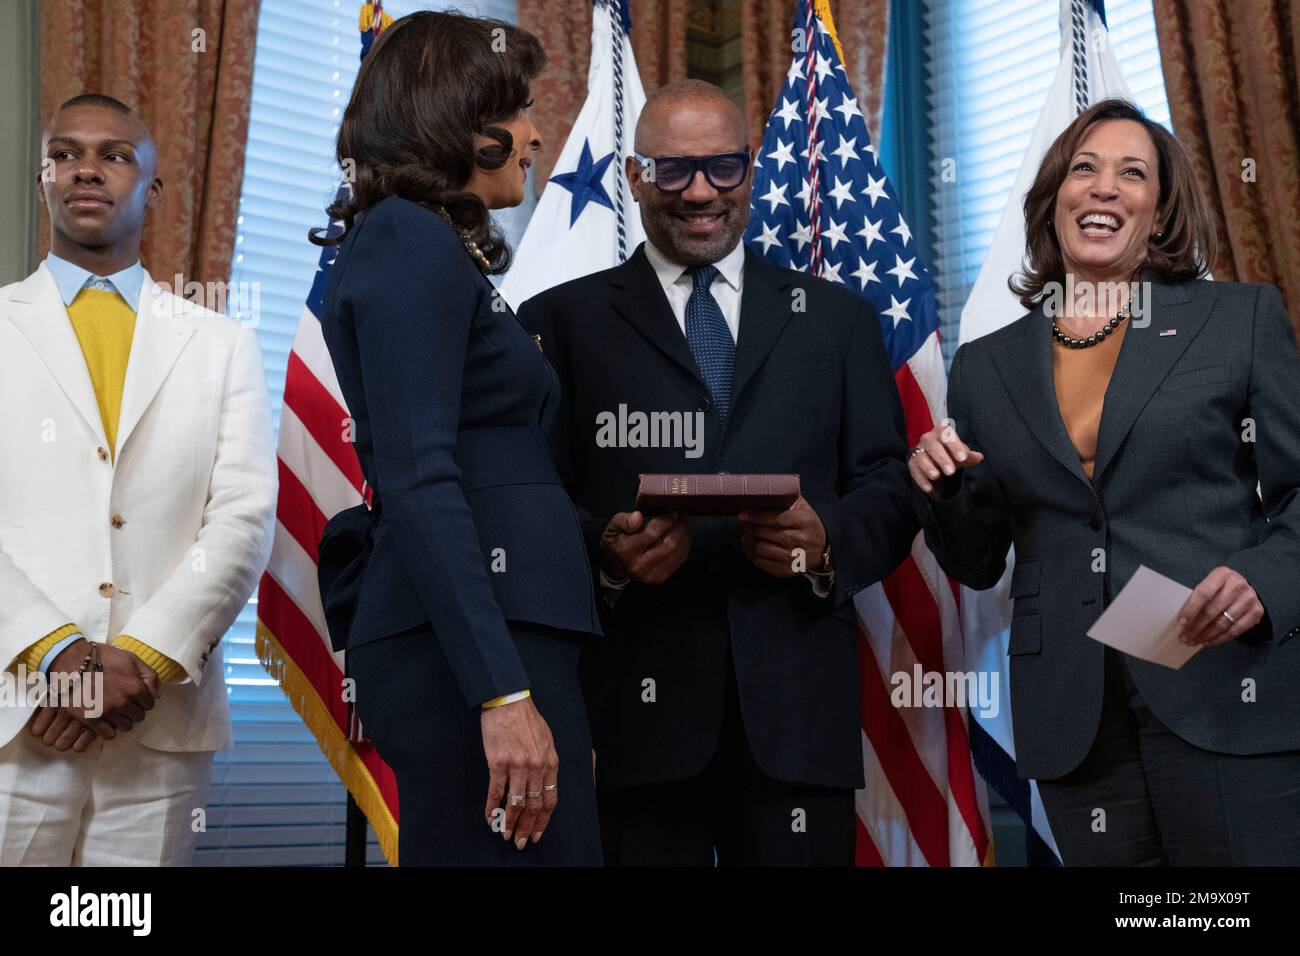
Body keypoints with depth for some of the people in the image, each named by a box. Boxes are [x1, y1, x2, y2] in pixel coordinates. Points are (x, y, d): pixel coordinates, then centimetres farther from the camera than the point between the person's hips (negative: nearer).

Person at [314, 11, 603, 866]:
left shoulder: (431, 245, 20)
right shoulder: (409, 242, -8)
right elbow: (418, 480, -19)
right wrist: (502, 692, -25)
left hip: (499, 631, 10)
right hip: (471, 645, -10)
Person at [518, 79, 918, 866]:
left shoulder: (837, 318, 15)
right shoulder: (566, 321, 9)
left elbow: (891, 491, 10)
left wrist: (830, 540, -11)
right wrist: (605, 551, -17)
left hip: (796, 700, 2)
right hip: (635, 699, -1)